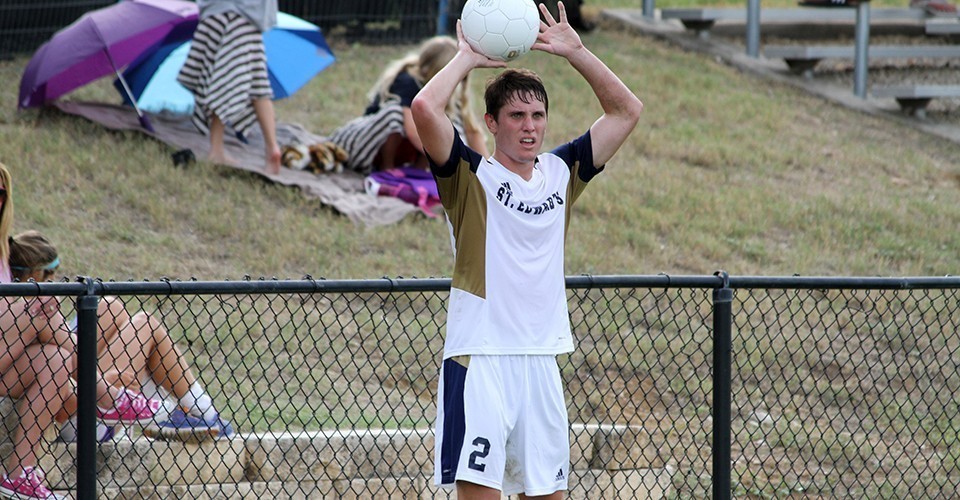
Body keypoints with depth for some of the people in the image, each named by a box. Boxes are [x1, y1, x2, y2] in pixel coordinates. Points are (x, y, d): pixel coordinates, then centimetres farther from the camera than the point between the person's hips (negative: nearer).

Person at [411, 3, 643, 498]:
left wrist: (574, 52, 9)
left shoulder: (561, 172, 13)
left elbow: (626, 110, 18)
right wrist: (466, 58, -4)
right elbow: (425, 108, -19)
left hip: (542, 359, 6)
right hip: (480, 359, -6)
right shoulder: (470, 175, -2)